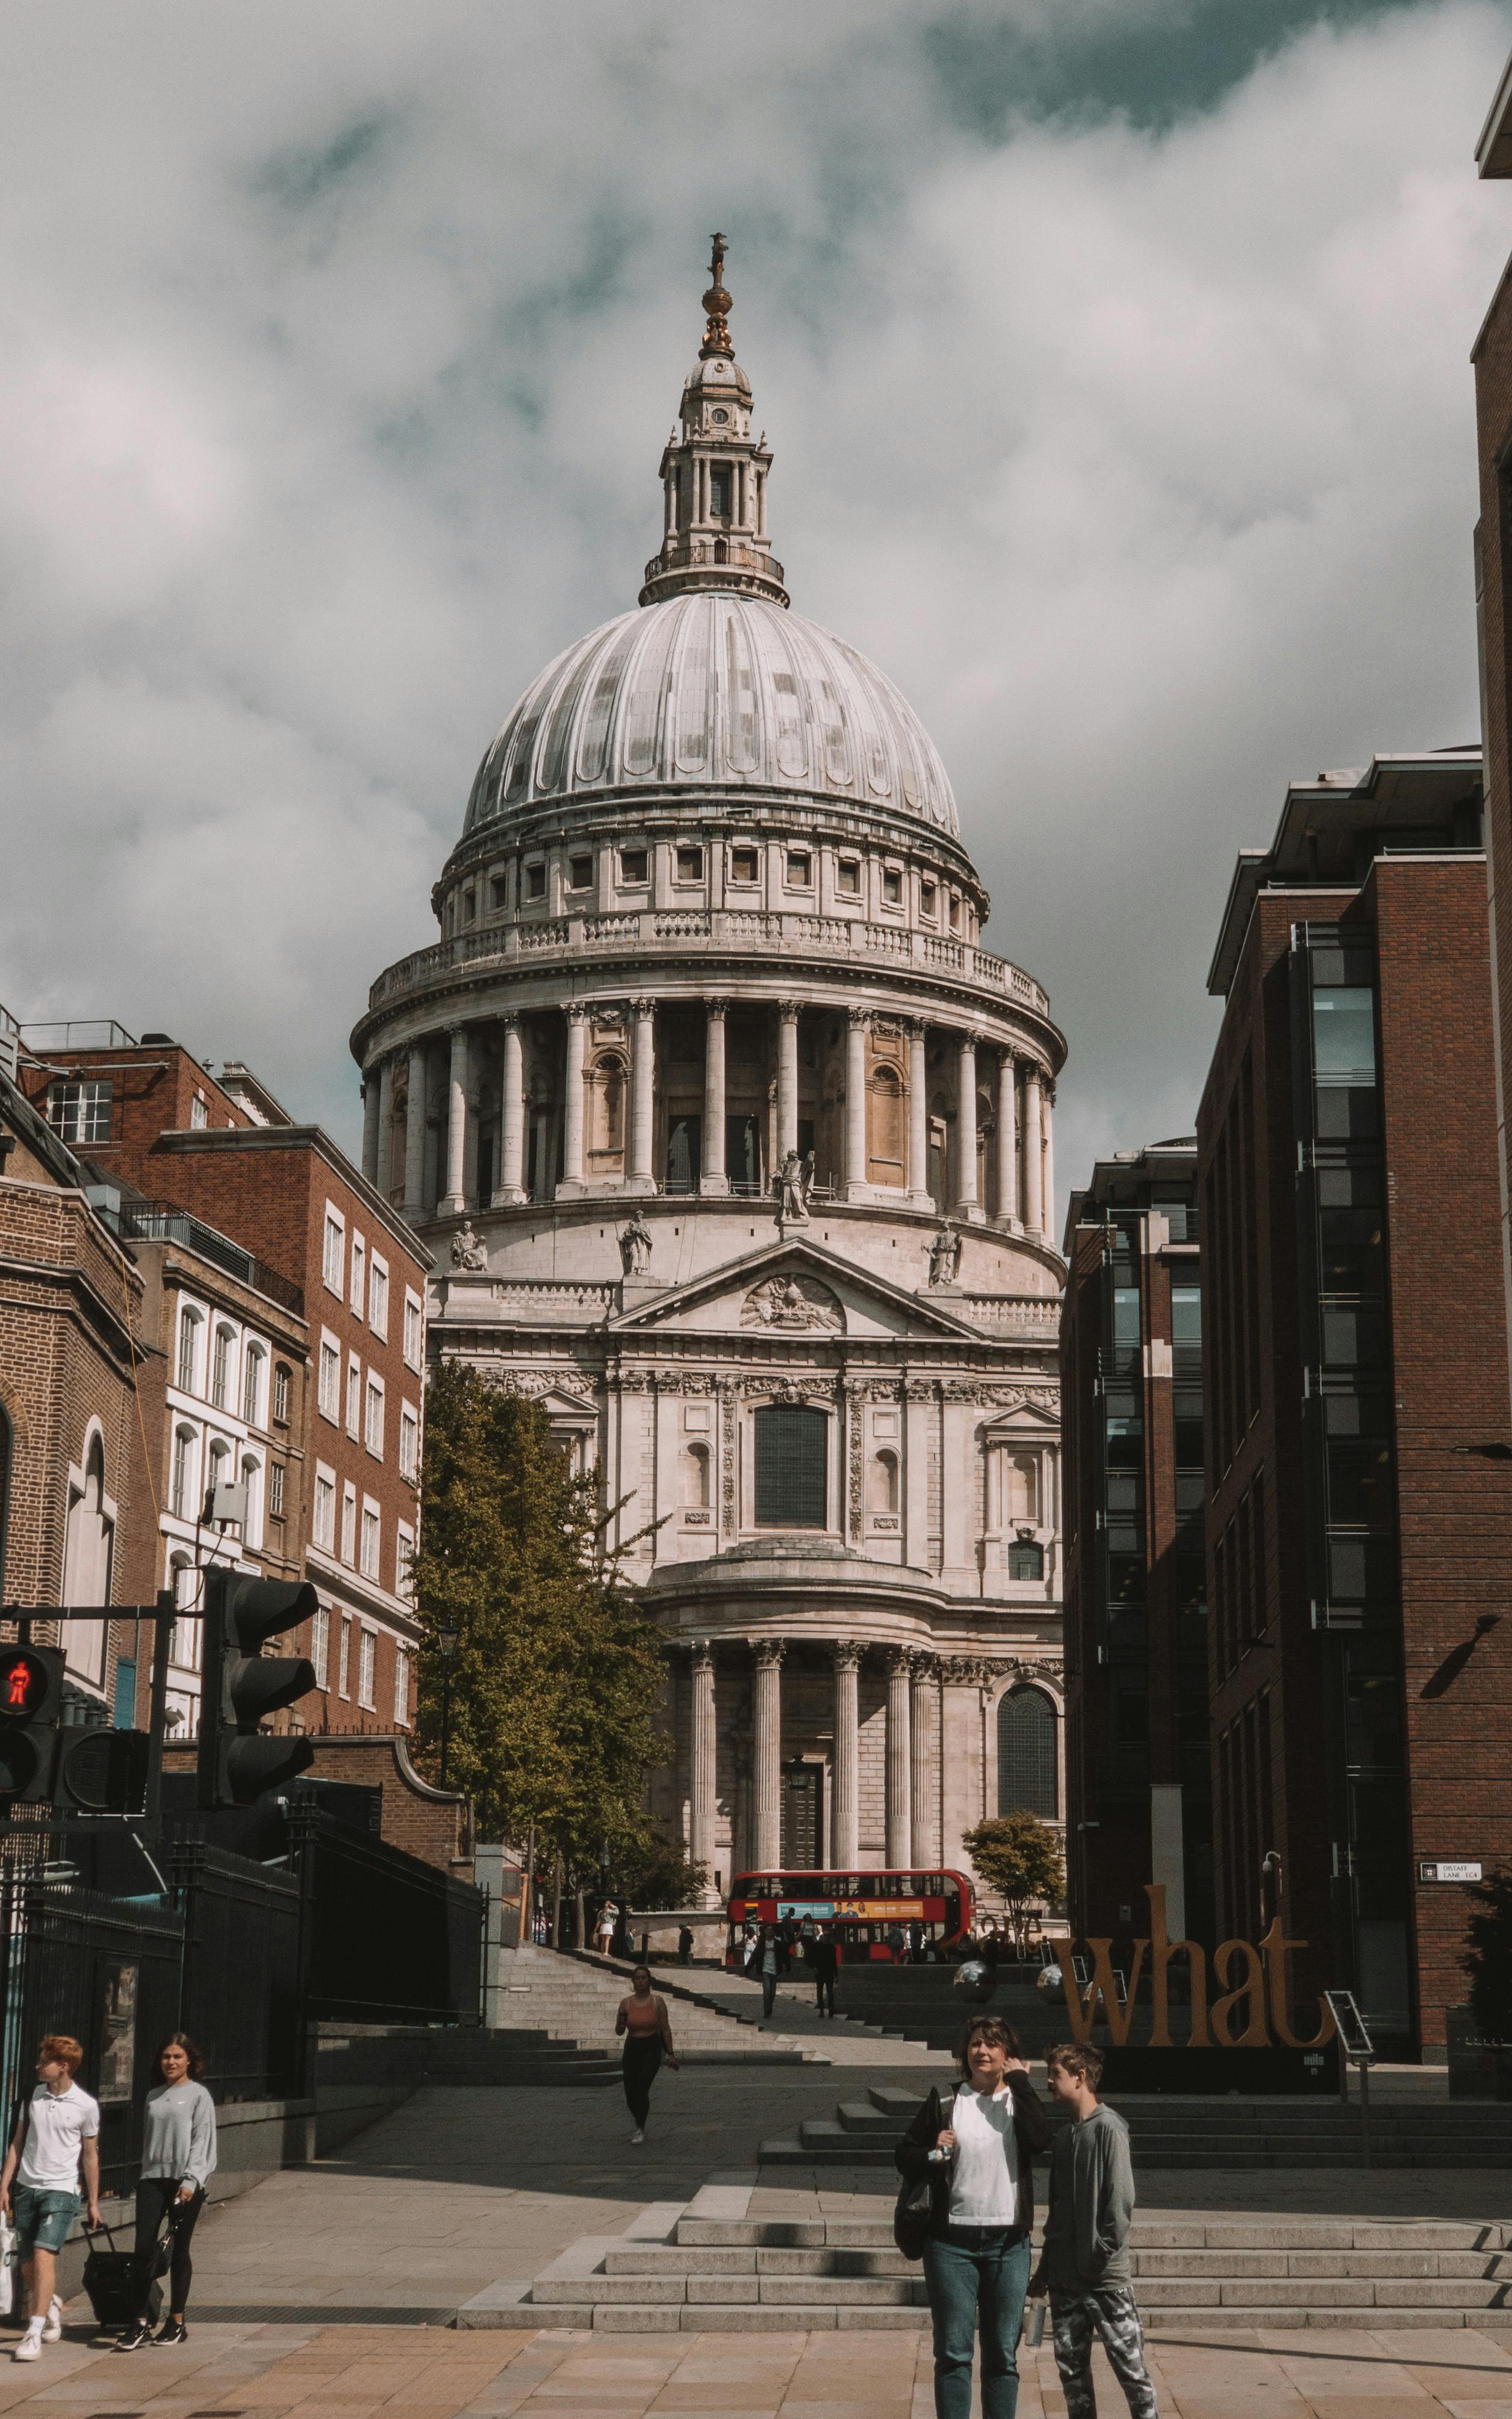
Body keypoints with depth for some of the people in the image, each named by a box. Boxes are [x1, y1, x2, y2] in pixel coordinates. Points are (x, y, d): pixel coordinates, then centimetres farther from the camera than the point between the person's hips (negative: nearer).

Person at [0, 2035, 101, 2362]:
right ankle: (51, 2306, 39)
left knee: (43, 2254, -20)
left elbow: (90, 2156, 2)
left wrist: (93, 2203, 6)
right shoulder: (34, 2096, 6)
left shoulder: (85, 2105, -5)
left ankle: (34, 2334, -21)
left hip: (60, 2190, -5)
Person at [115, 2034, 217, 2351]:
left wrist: (190, 2181, -16)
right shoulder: (154, 2096, 17)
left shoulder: (198, 2095, 0)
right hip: (152, 2178, 4)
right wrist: (145, 2175, 14)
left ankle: (176, 2322, 13)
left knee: (179, 2252, 3)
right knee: (144, 2249, -7)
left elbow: (201, 2141, -7)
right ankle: (141, 2323, -5)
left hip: (185, 2181, -4)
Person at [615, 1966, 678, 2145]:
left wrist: (671, 2053, -4)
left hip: (652, 2049, -3)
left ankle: (640, 2130, -5)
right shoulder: (626, 2003, 0)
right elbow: (619, 2031, 5)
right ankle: (640, 2125, 32)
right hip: (631, 2049, 3)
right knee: (630, 2094, 5)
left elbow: (666, 2029, -2)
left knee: (642, 2089, -18)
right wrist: (620, 2023, -18)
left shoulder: (658, 2002, -5)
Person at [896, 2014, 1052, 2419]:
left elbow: (1040, 2139, -17)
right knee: (953, 2352, 0)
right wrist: (934, 2154, -12)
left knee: (1003, 2353, 6)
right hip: (952, 2242, 0)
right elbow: (903, 2155, 8)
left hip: (1008, 2243, 1)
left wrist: (1019, 2081, -11)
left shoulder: (1019, 2099, 5)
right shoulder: (945, 2101, 5)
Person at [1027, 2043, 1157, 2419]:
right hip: (1065, 2276, 8)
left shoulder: (1107, 2127, -7)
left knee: (1129, 2363, -6)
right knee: (1071, 2367, 8)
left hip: (1105, 2276, -8)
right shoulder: (1065, 2138, 15)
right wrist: (1045, 2269, 18)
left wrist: (1104, 2248, -16)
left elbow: (1121, 2197, -13)